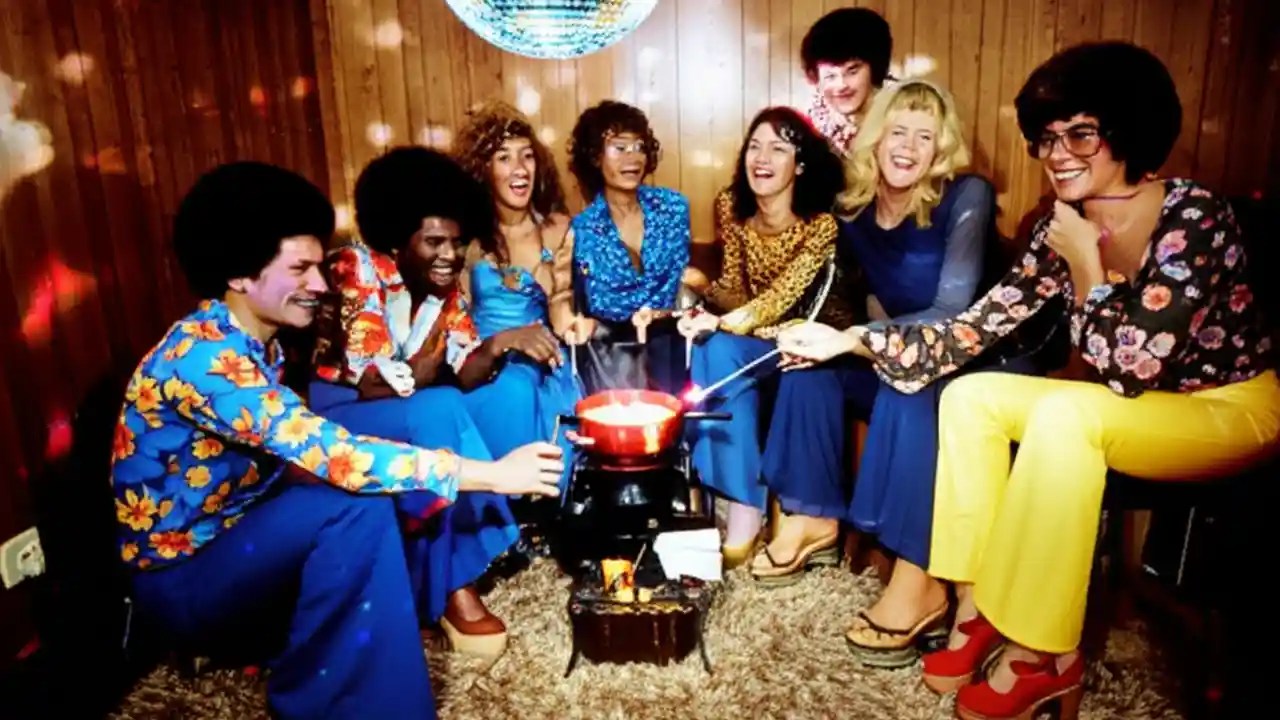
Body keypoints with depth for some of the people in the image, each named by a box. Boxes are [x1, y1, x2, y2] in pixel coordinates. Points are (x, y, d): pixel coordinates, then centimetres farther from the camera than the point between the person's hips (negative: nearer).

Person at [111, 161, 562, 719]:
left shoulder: (254, 342, 2)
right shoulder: (203, 358, -27)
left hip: (235, 541, 8)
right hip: (181, 580, -8)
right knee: (354, 505, -29)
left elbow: (307, 452, 2)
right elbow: (331, 455, -36)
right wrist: (490, 474, -34)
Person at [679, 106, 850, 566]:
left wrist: (721, 323, -44)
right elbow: (734, 285, 0)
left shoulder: (821, 222, -19)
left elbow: (783, 296, -28)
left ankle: (745, 511, -20)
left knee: (720, 353, -29)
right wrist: (705, 305, -23)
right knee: (709, 350, -28)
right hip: (757, 335, 5)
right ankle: (705, 488, -19)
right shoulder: (731, 207, -4)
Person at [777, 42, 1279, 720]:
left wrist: (1085, 264, -23)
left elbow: (1133, 366, -30)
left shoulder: (1193, 215, -23)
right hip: (1137, 409, 7)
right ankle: (978, 605, -7)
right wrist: (848, 339, -15)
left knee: (1064, 415, -34)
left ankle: (1041, 651, -20)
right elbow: (975, 326, -9)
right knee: (968, 394, -11)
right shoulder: (1061, 228, -5)